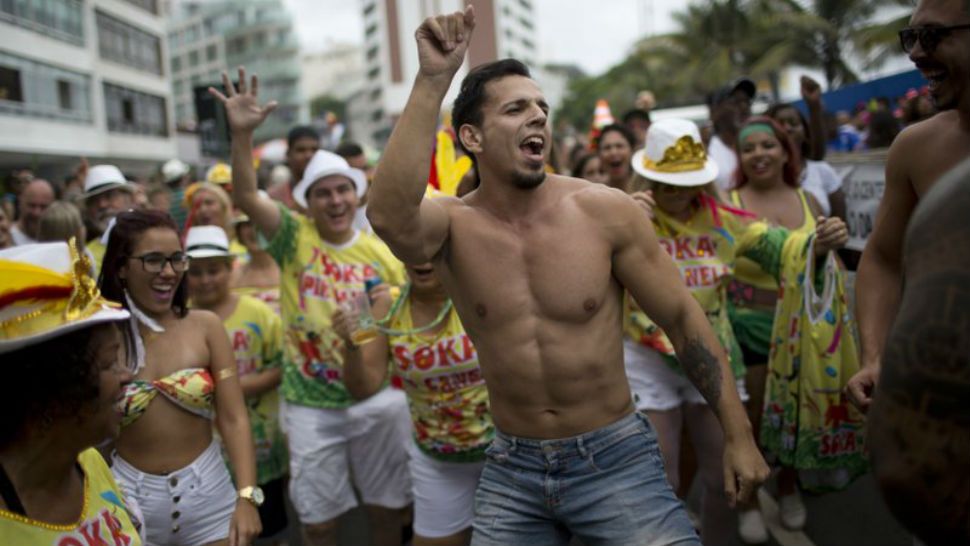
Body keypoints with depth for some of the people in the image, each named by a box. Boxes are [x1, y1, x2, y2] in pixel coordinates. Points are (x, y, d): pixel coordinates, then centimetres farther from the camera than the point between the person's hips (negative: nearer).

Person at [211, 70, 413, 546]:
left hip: (377, 397, 1)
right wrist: (242, 135, -33)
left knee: (387, 506, 15)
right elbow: (246, 197, -20)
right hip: (310, 404, -1)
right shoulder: (294, 237, -4)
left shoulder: (380, 252, -1)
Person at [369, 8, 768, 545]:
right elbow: (388, 216, -34)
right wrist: (432, 81, -35)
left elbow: (683, 317, -3)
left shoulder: (607, 211, -10)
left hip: (616, 457, -1)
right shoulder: (451, 224, -10)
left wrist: (738, 434, -1)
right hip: (511, 469, 1)